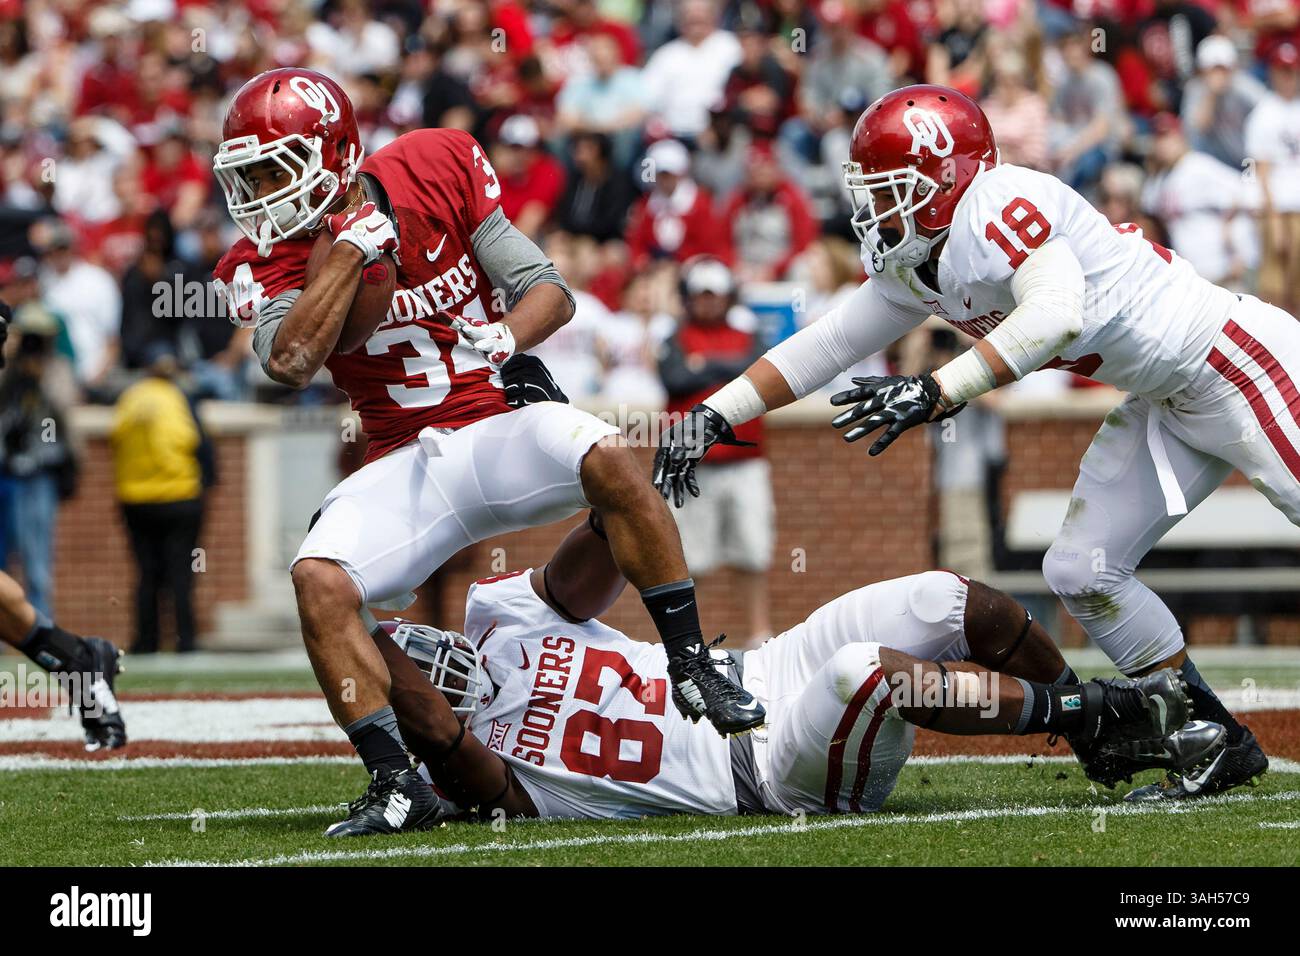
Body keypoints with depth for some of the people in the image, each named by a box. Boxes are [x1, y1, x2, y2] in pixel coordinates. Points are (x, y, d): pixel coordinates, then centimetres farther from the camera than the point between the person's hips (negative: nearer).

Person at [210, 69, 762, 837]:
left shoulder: (438, 171, -4)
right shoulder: (273, 259, -3)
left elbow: (551, 291, -1)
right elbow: (289, 362, -23)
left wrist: (508, 336, -23)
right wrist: (351, 248, -20)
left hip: (500, 425, -1)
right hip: (406, 463, 1)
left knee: (606, 456, -32)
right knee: (319, 578, -26)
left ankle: (693, 668, -21)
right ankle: (396, 782, -20)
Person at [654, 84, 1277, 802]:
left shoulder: (1000, 206, -24)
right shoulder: (915, 269, 5)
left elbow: (1057, 314, -39)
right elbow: (824, 346, 11)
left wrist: (937, 393, -43)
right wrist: (713, 416, 5)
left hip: (1234, 359, -9)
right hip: (1163, 406, 10)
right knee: (1083, 572, 3)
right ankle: (1219, 748, 10)